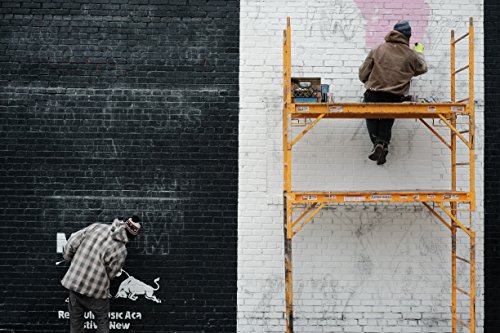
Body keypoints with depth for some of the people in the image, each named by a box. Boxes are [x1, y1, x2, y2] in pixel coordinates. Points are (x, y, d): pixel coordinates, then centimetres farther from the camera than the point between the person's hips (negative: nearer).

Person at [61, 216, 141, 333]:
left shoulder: (96, 226, -6)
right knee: (102, 322, 19)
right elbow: (110, 274, -5)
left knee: (75, 320, 21)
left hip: (73, 282, 4)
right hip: (96, 291, -4)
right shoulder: (121, 251, -14)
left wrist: (68, 256, 16)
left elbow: (72, 243, -3)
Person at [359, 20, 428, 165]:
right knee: (387, 120, 24)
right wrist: (420, 52, 44)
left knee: (371, 117, 21)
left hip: (373, 96, -1)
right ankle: (383, 142, -1)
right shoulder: (411, 55, 6)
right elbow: (422, 68, 28)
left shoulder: (378, 49, 4)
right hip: (394, 99, 1)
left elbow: (363, 74, 5)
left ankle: (377, 141, -4)